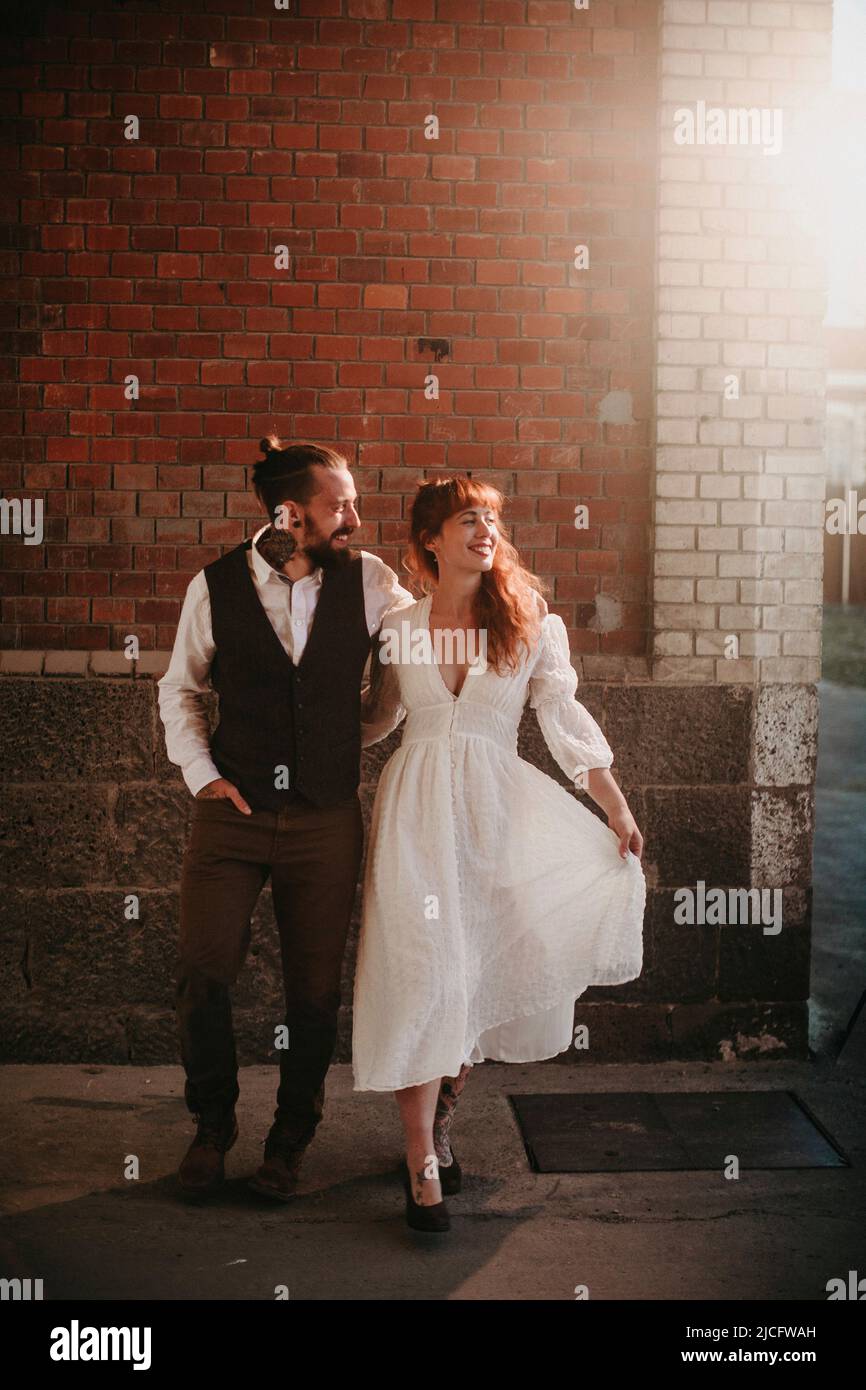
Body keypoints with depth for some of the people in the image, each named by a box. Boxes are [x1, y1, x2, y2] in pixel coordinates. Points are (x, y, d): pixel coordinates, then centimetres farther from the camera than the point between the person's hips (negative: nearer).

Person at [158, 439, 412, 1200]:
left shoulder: (370, 581, -1)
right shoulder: (215, 586, -1)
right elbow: (180, 689, 11)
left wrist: (353, 738, 8)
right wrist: (202, 771, -1)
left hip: (326, 815, 0)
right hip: (232, 811, 0)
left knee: (315, 989, 6)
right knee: (203, 974, -2)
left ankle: (291, 1138, 28)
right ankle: (214, 1124, 25)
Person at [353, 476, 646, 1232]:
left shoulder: (531, 623, 3)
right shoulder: (397, 628, 5)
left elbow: (567, 720, 2)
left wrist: (617, 807, -2)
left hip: (499, 804, 1)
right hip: (418, 804, -1)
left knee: (484, 971, 2)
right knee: (423, 971, -6)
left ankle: (444, 1103, 29)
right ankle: (423, 1164, 1)